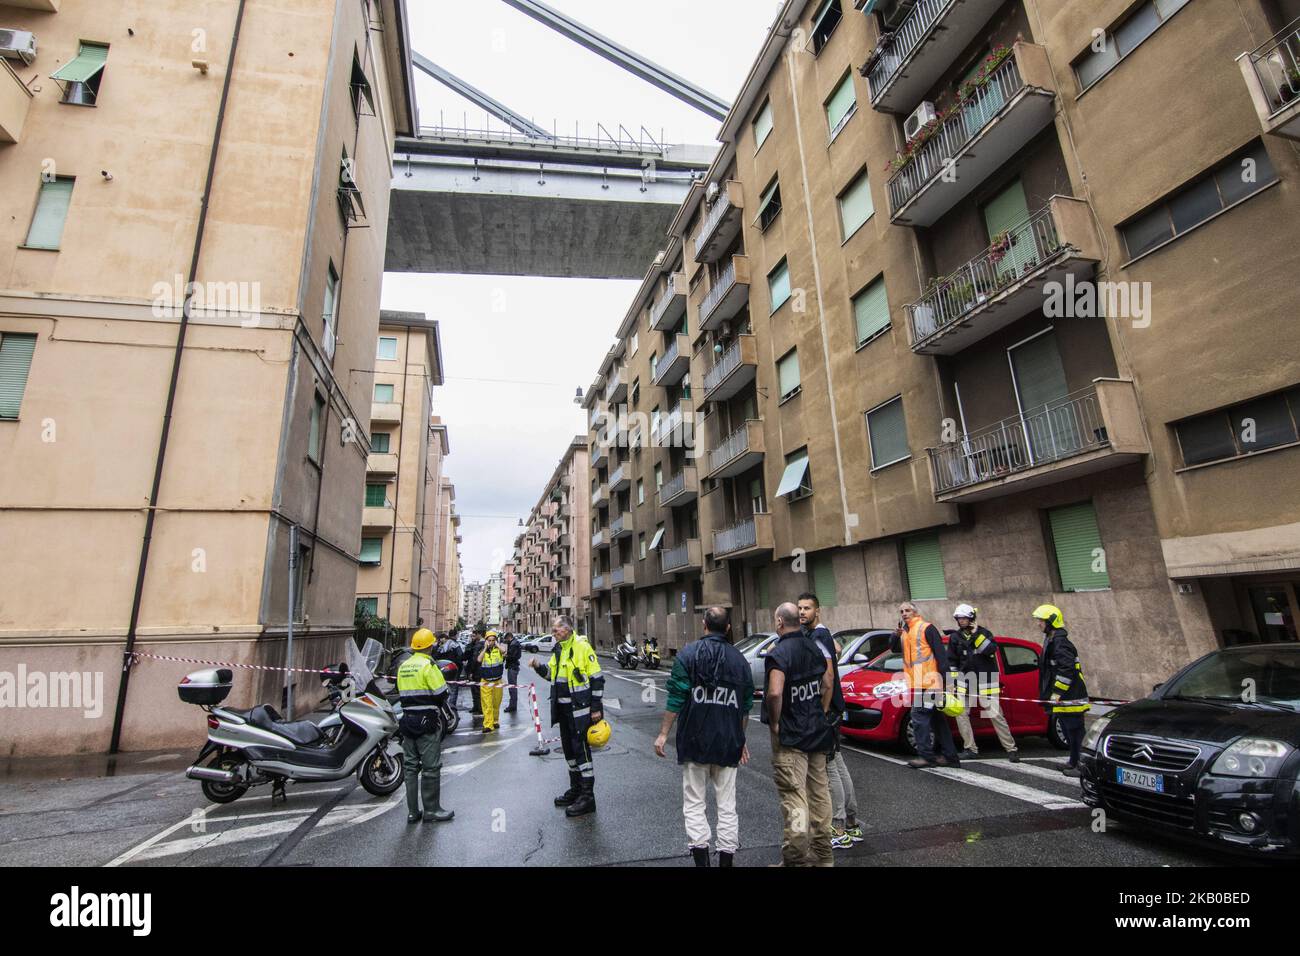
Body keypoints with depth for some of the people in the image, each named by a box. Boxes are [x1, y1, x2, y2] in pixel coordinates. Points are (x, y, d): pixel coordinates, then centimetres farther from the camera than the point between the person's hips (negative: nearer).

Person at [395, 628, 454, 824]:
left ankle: (412, 812, 19)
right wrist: (436, 707, 5)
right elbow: (441, 694, -15)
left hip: (408, 719, 7)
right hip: (427, 721, -7)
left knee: (410, 766, 12)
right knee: (431, 766, 2)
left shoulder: (402, 667, 8)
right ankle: (431, 810, 9)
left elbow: (402, 693, 11)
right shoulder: (428, 665, -15)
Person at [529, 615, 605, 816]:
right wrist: (539, 667, -1)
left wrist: (596, 707, -15)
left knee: (581, 749, -4)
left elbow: (597, 678, -15)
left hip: (580, 709, -8)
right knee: (569, 748, 17)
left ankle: (588, 796, 6)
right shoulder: (558, 649, 9)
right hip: (563, 708, 9)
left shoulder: (582, 647, -16)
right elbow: (551, 673, 20)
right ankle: (575, 788, 32)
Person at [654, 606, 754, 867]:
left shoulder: (688, 654, -6)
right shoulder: (739, 659, 4)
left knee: (694, 803, 9)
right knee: (727, 805, 14)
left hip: (694, 741, -2)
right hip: (728, 744, 3)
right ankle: (726, 858, 19)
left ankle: (701, 859, 7)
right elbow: (746, 706, 10)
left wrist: (663, 734, -5)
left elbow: (676, 698, -11)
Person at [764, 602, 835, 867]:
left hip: (789, 736, -8)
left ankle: (796, 858, 6)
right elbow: (828, 685, 14)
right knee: (819, 791, 17)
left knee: (794, 797, -1)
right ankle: (823, 855, 30)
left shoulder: (779, 652, -20)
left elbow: (774, 693, -31)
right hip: (818, 734, 8)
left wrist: (774, 723, -17)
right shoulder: (814, 648, 6)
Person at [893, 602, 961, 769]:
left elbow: (941, 653, -11)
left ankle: (926, 756, -3)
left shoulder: (926, 628, -8)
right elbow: (894, 648, 13)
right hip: (916, 684, 8)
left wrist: (945, 677, -17)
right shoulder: (904, 632, 16)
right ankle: (950, 756, 22)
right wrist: (897, 635, -7)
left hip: (928, 682, -8)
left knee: (919, 716, -9)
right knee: (937, 719, 14)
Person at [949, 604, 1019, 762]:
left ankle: (1011, 749, 9)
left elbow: (992, 649, -17)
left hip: (986, 681, -3)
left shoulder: (983, 632, 1)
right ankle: (970, 749, 9)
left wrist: (976, 634, -20)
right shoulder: (955, 637, 8)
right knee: (960, 713, -1)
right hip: (966, 680, 3)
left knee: (996, 716, -4)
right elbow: (952, 661, 13)